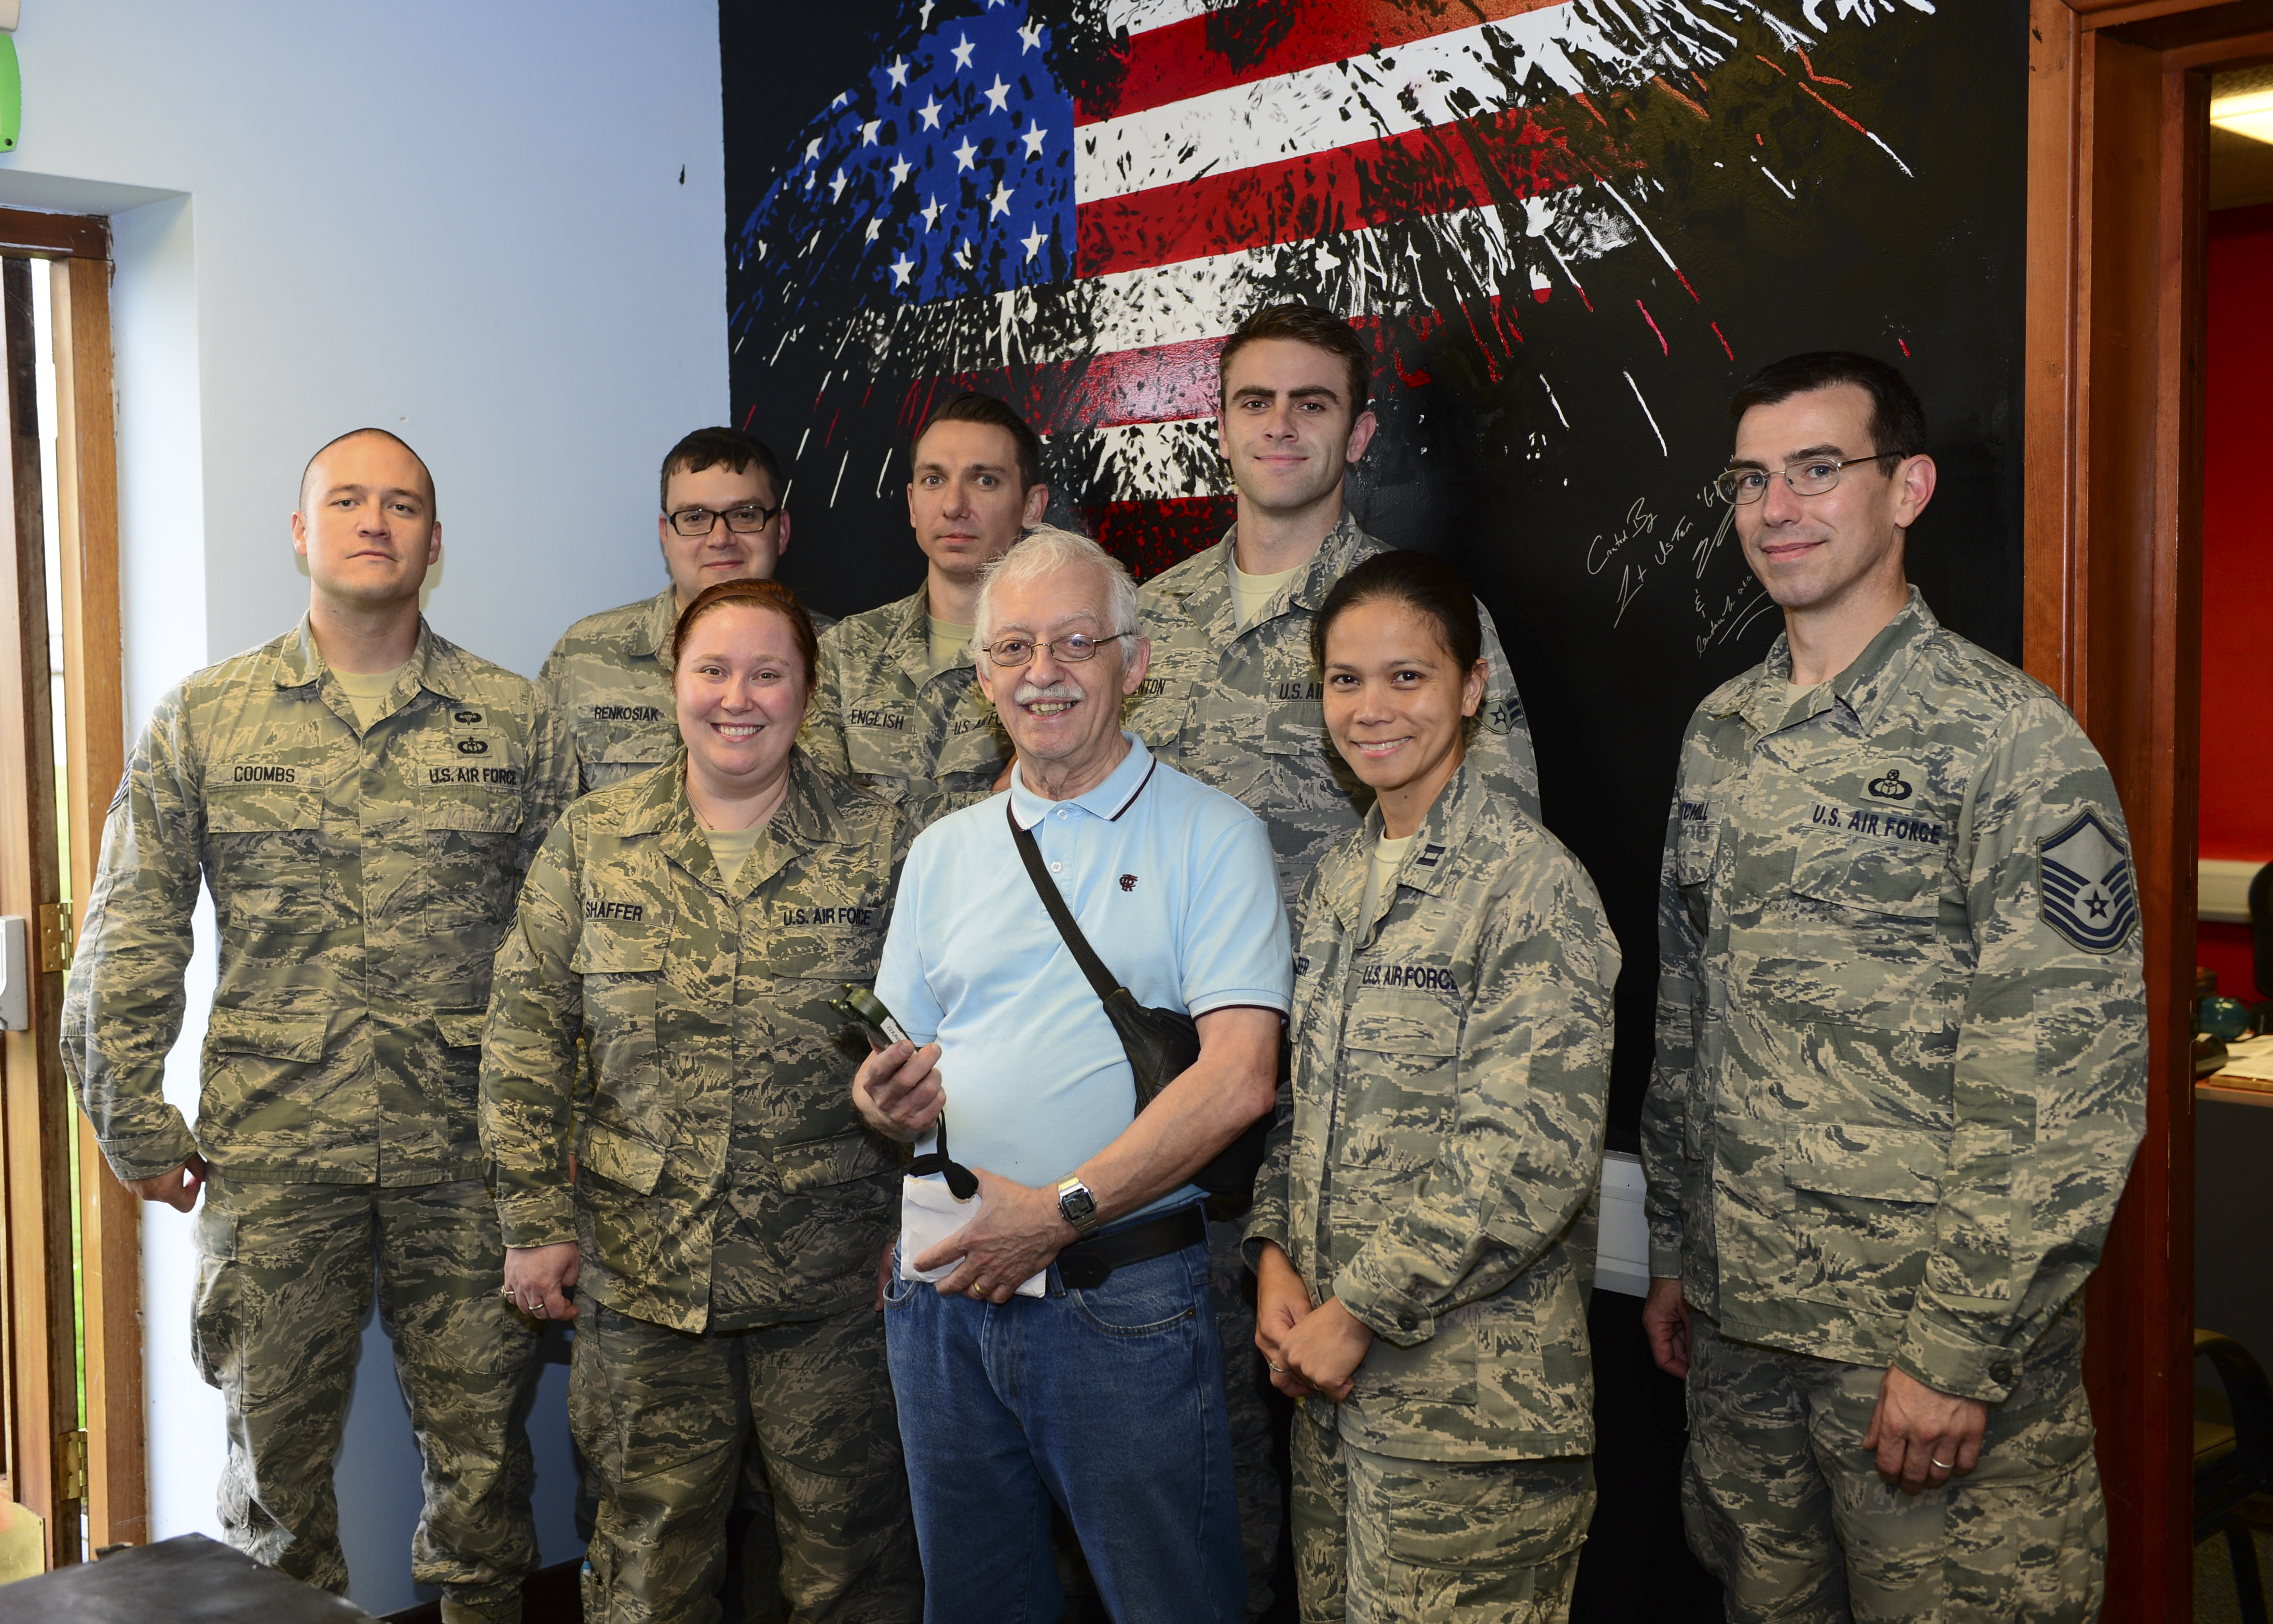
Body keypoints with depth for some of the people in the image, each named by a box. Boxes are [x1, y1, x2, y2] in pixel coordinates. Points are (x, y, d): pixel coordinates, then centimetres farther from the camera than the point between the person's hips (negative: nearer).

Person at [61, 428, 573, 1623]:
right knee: (277, 1442, 10)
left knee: (482, 1444, 9)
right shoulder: (202, 720, 5)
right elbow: (129, 937, 5)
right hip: (273, 1150, 0)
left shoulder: (518, 725, 5)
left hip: (468, 1151, 0)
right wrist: (135, 1125, 1)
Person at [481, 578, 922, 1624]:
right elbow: (526, 1035, 3)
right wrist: (537, 1221, -1)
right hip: (640, 1271, 1)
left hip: (830, 1277, -1)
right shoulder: (591, 842, 3)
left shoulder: (876, 846, 0)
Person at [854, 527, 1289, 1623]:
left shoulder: (1211, 836, -4)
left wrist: (1061, 1209, -19)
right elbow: (893, 1062, 17)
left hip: (1124, 1300, -4)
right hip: (943, 1286, 5)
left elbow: (1238, 1077, -14)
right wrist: (887, 1098, -7)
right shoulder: (944, 852, 13)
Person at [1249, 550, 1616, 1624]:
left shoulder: (1530, 883, -12)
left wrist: (1361, 1311, -16)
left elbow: (1532, 1154, -19)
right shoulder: (1337, 880, 11)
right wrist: (1275, 1253, 0)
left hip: (1473, 1403, -7)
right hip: (1333, 1373, 7)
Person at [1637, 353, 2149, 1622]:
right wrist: (1675, 1252, 14)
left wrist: (1958, 1348, -17)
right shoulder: (1722, 734, 9)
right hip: (1740, 1325, 6)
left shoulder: (2010, 738, -11)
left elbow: (2076, 1079, -15)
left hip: (1935, 1340, -6)